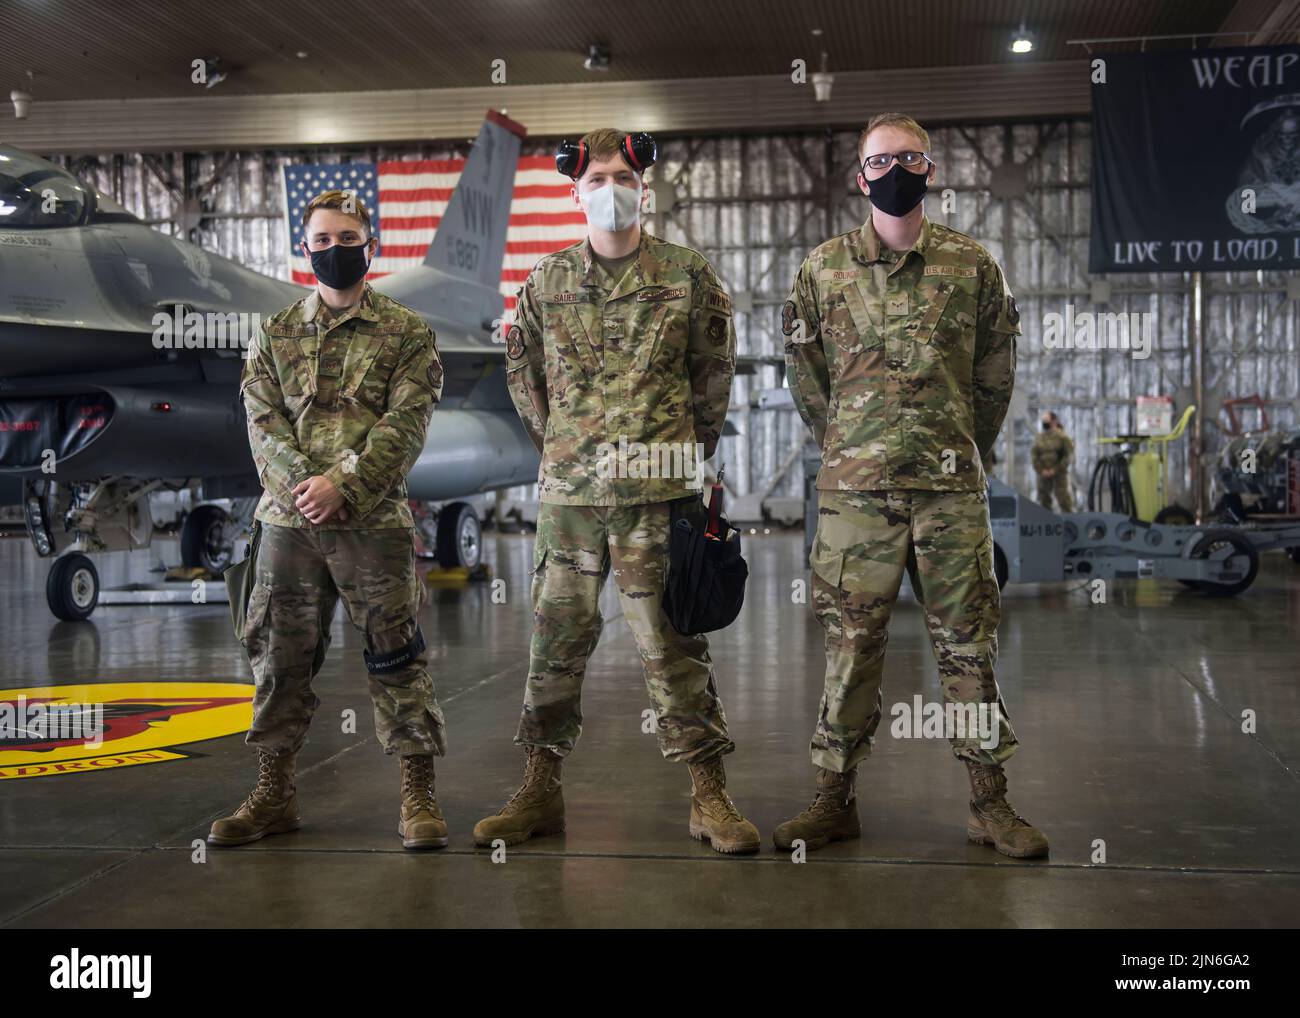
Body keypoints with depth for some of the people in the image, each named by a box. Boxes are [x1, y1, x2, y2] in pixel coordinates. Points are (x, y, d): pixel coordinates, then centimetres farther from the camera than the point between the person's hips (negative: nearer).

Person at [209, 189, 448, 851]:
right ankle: (274, 791, 20)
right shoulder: (275, 334, 14)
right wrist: (302, 484, -14)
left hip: (375, 519, -3)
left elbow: (405, 423, -6)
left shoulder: (407, 333, 5)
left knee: (395, 654, 0)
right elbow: (263, 422, 4)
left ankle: (418, 795, 9)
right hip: (288, 520, 3)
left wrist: (344, 485, -17)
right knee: (280, 655, 8)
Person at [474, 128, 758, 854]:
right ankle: (541, 790, 19)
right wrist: (558, 443, 13)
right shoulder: (547, 282, 9)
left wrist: (685, 451, 8)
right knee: (557, 641, 8)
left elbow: (714, 372, 10)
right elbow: (523, 372, 19)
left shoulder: (688, 275, 4)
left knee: (674, 643, 0)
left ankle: (710, 795, 9)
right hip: (568, 491, 3)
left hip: (659, 493, -2)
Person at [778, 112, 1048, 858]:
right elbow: (806, 376, 12)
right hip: (854, 486, 0)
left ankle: (991, 802, 13)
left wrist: (963, 451, 12)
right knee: (851, 642, 4)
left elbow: (996, 373, 13)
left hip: (952, 486, 0)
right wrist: (848, 446, 11)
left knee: (968, 641, 5)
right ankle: (836, 798, 14)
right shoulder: (824, 267, 6)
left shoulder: (972, 264, 6)